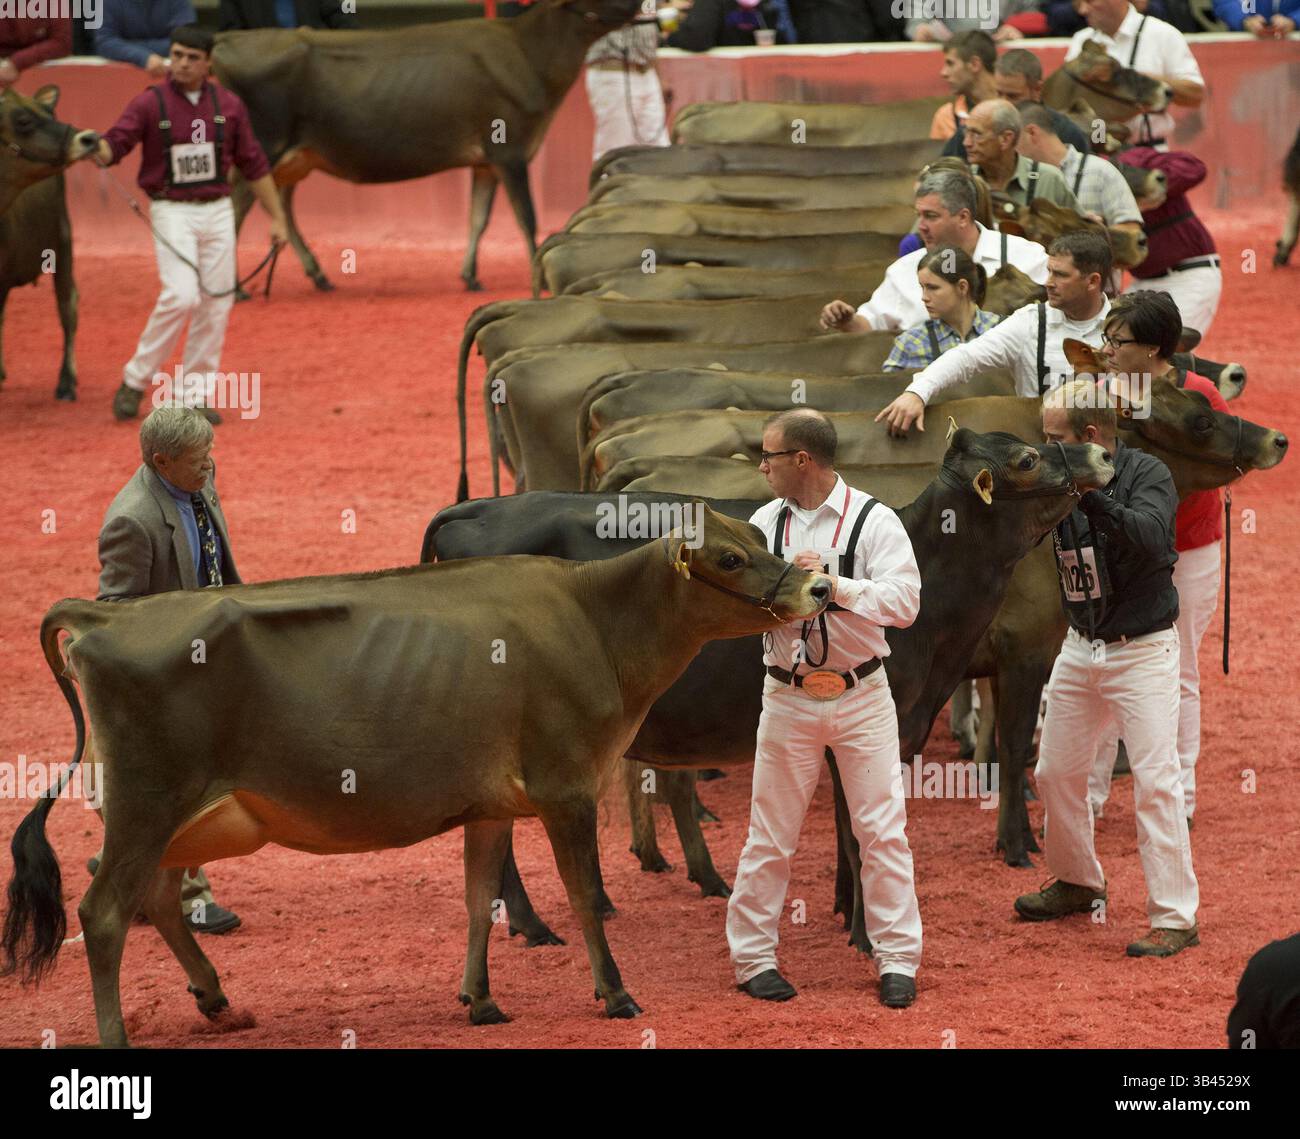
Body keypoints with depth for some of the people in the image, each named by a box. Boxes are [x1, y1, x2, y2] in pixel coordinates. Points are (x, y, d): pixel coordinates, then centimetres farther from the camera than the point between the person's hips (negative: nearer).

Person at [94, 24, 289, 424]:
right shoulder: (149, 103, -5)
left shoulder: (228, 105, 5)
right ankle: (135, 381, -5)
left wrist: (277, 218, 9)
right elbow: (112, 147, -16)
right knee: (181, 296, -19)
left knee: (215, 304, 2)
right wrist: (92, 146, -40)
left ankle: (194, 397, 12)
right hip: (172, 212, -4)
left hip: (218, 211, 4)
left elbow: (254, 165, 10)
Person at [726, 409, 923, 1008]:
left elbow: (905, 602, -17)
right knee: (770, 835, 6)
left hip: (861, 695, -2)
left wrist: (834, 583, -25)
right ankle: (752, 956, 16)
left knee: (883, 831, 0)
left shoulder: (873, 521, -8)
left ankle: (897, 959, 9)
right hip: (788, 699, 2)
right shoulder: (765, 523, 4)